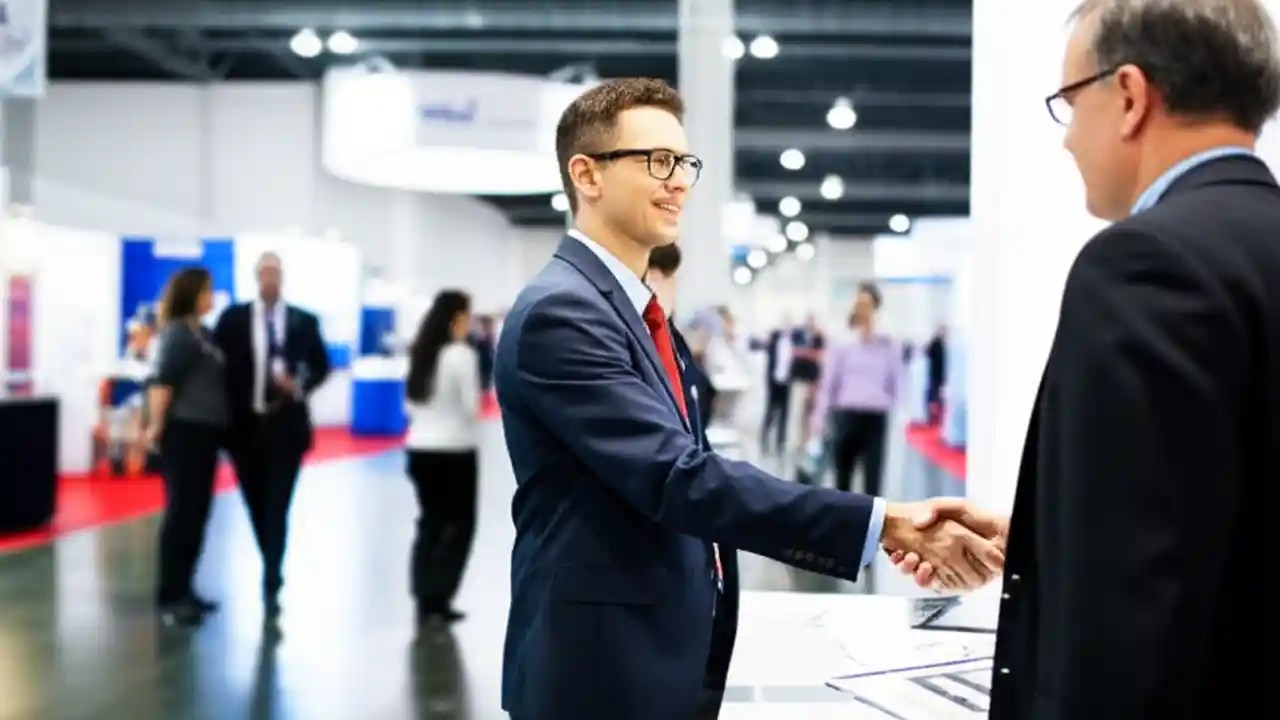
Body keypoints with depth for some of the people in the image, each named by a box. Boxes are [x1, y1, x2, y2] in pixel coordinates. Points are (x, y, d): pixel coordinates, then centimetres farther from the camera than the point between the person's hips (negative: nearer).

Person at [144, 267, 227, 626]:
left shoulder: (202, 333, 15)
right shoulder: (178, 332, -12)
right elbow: (162, 381, -20)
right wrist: (156, 426, -24)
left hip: (203, 432, 9)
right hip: (183, 432, -9)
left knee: (197, 513, 12)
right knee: (181, 512, -5)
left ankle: (183, 589, 21)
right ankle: (169, 596, 1)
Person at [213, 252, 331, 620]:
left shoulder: (304, 321, 2)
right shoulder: (233, 318, 2)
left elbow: (321, 366, 10)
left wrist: (301, 387, -10)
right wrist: (227, 410, -4)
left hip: (286, 425, -1)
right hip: (245, 425, 1)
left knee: (277, 506, -7)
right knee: (257, 505, 11)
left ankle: (272, 583, -6)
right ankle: (272, 571, 30)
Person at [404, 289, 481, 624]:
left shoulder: (421, 352, 8)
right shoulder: (462, 354, -14)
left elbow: (410, 404, 11)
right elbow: (471, 406, -14)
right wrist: (476, 411, 5)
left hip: (420, 449, 7)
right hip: (454, 451, -6)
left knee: (430, 523, 13)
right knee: (459, 525, 6)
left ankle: (425, 599, 12)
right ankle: (438, 599, 2)